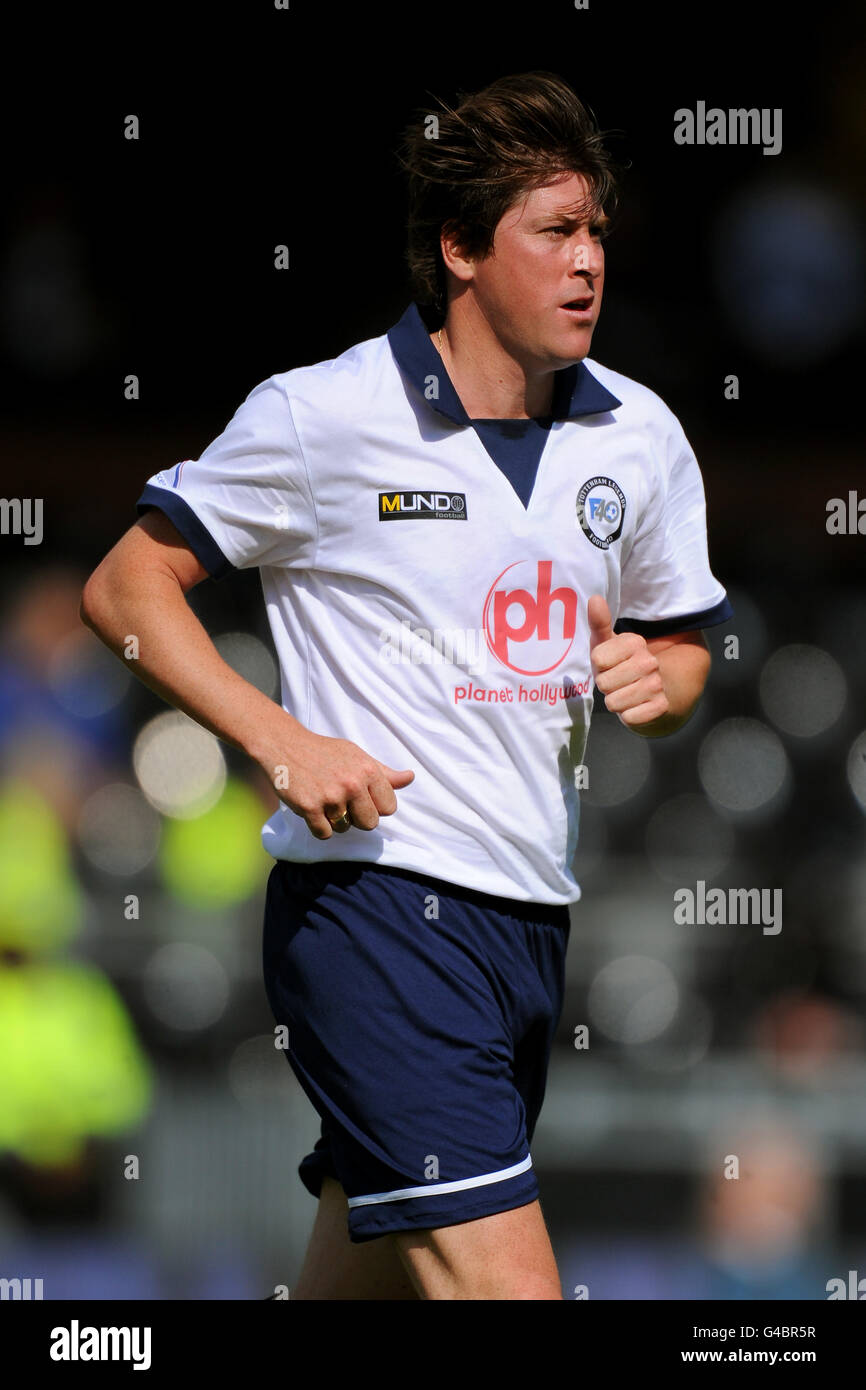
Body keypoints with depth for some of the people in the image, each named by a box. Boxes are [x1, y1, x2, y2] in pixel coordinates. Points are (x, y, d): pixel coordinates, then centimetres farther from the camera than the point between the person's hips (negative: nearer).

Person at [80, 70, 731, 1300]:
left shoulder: (640, 437, 9)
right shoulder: (322, 416, -7)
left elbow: (683, 647, 23)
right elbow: (125, 588, 0)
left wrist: (654, 680, -2)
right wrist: (282, 742, -13)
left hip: (531, 916, 7)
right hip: (374, 904, -6)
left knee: (371, 1272, 14)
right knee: (507, 1282, -19)